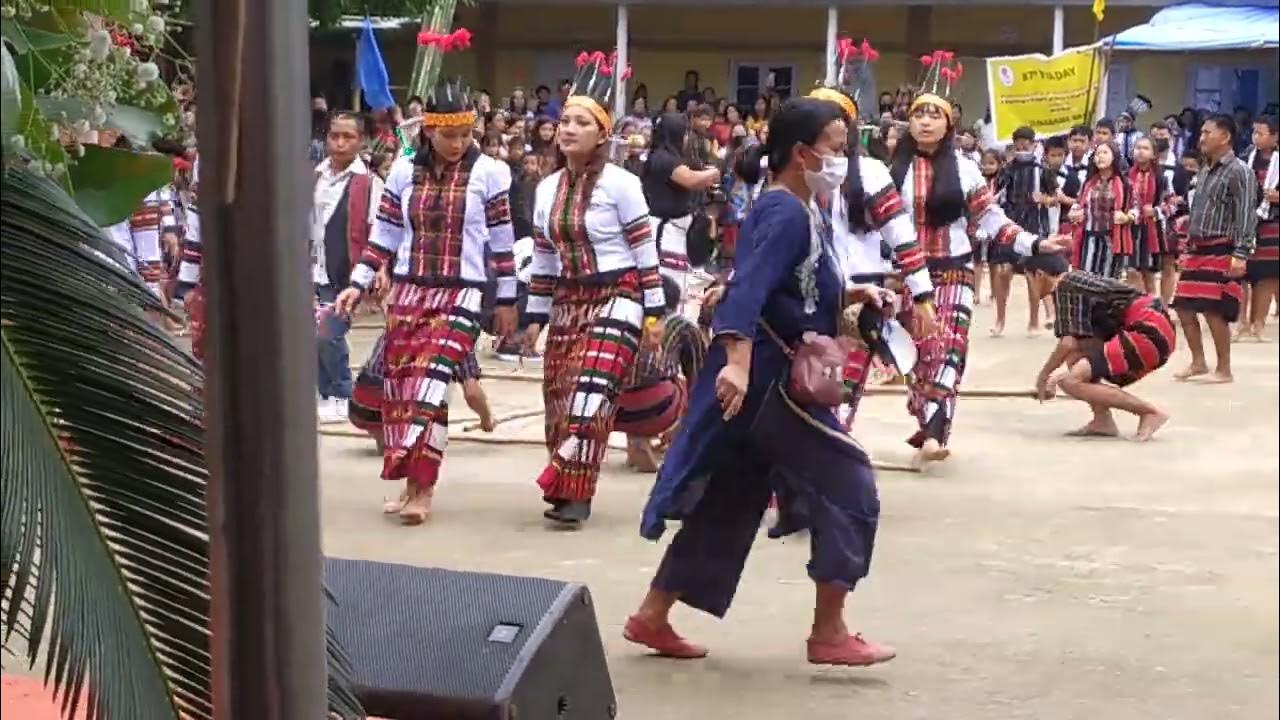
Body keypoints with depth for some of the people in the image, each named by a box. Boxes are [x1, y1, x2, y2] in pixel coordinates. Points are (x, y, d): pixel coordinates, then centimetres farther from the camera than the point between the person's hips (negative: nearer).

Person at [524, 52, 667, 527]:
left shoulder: (620, 184, -9)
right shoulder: (546, 189, 8)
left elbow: (646, 253, -8)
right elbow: (543, 259, 15)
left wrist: (654, 313, -10)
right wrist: (536, 316, 14)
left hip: (616, 300, -6)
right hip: (567, 304, 6)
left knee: (589, 395, -16)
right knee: (558, 398, 4)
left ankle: (572, 493, -11)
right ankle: (567, 491, 16)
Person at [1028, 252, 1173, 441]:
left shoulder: (1064, 285, -4)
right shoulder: (1079, 279, 22)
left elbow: (1068, 343, -13)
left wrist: (1042, 376, 0)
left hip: (1148, 333, -10)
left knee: (1071, 382, -12)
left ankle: (1150, 412, -9)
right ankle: (1103, 420, 6)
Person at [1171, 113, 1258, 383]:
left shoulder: (1239, 172, -9)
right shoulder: (1206, 171, 16)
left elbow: (1247, 216, -15)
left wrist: (1240, 254, -21)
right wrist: (1188, 247, 19)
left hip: (1222, 252, -8)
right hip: (1198, 250, 8)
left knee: (1214, 311, -10)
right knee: (1184, 307, 7)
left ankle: (1224, 369, 2)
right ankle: (1198, 363, 19)